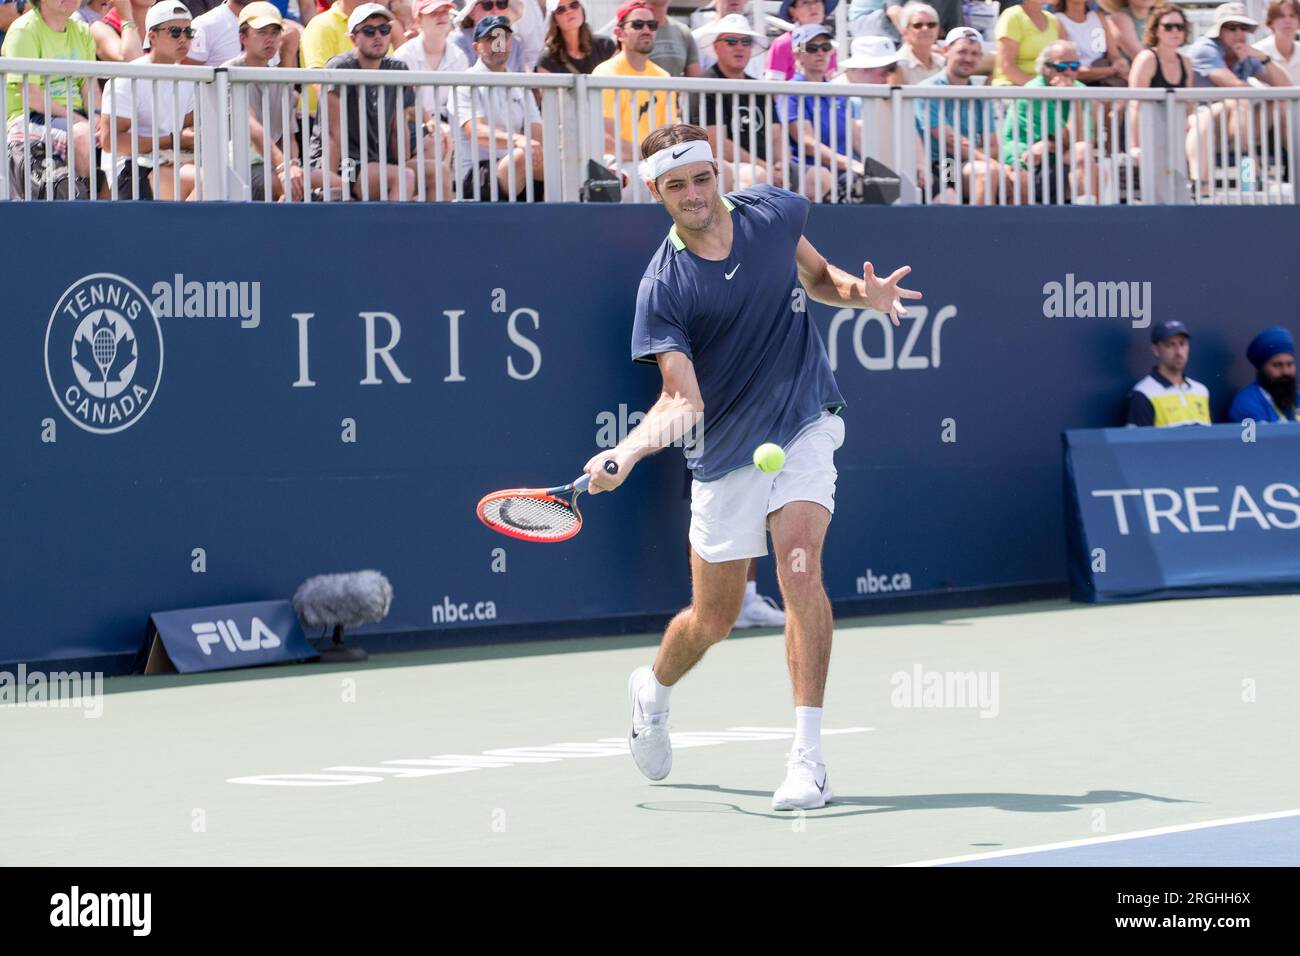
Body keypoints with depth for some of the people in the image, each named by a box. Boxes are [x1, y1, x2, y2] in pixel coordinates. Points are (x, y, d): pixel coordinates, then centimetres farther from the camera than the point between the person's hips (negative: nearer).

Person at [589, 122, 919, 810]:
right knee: (713, 619, 9)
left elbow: (817, 277, 16)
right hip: (725, 451, -1)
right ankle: (653, 689, 45)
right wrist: (627, 451, -38)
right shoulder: (663, 288, -16)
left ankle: (807, 757, -21)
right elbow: (682, 399, -21)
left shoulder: (775, 211, -5)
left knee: (799, 566, -22)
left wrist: (861, 291, -5)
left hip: (804, 425, 1)